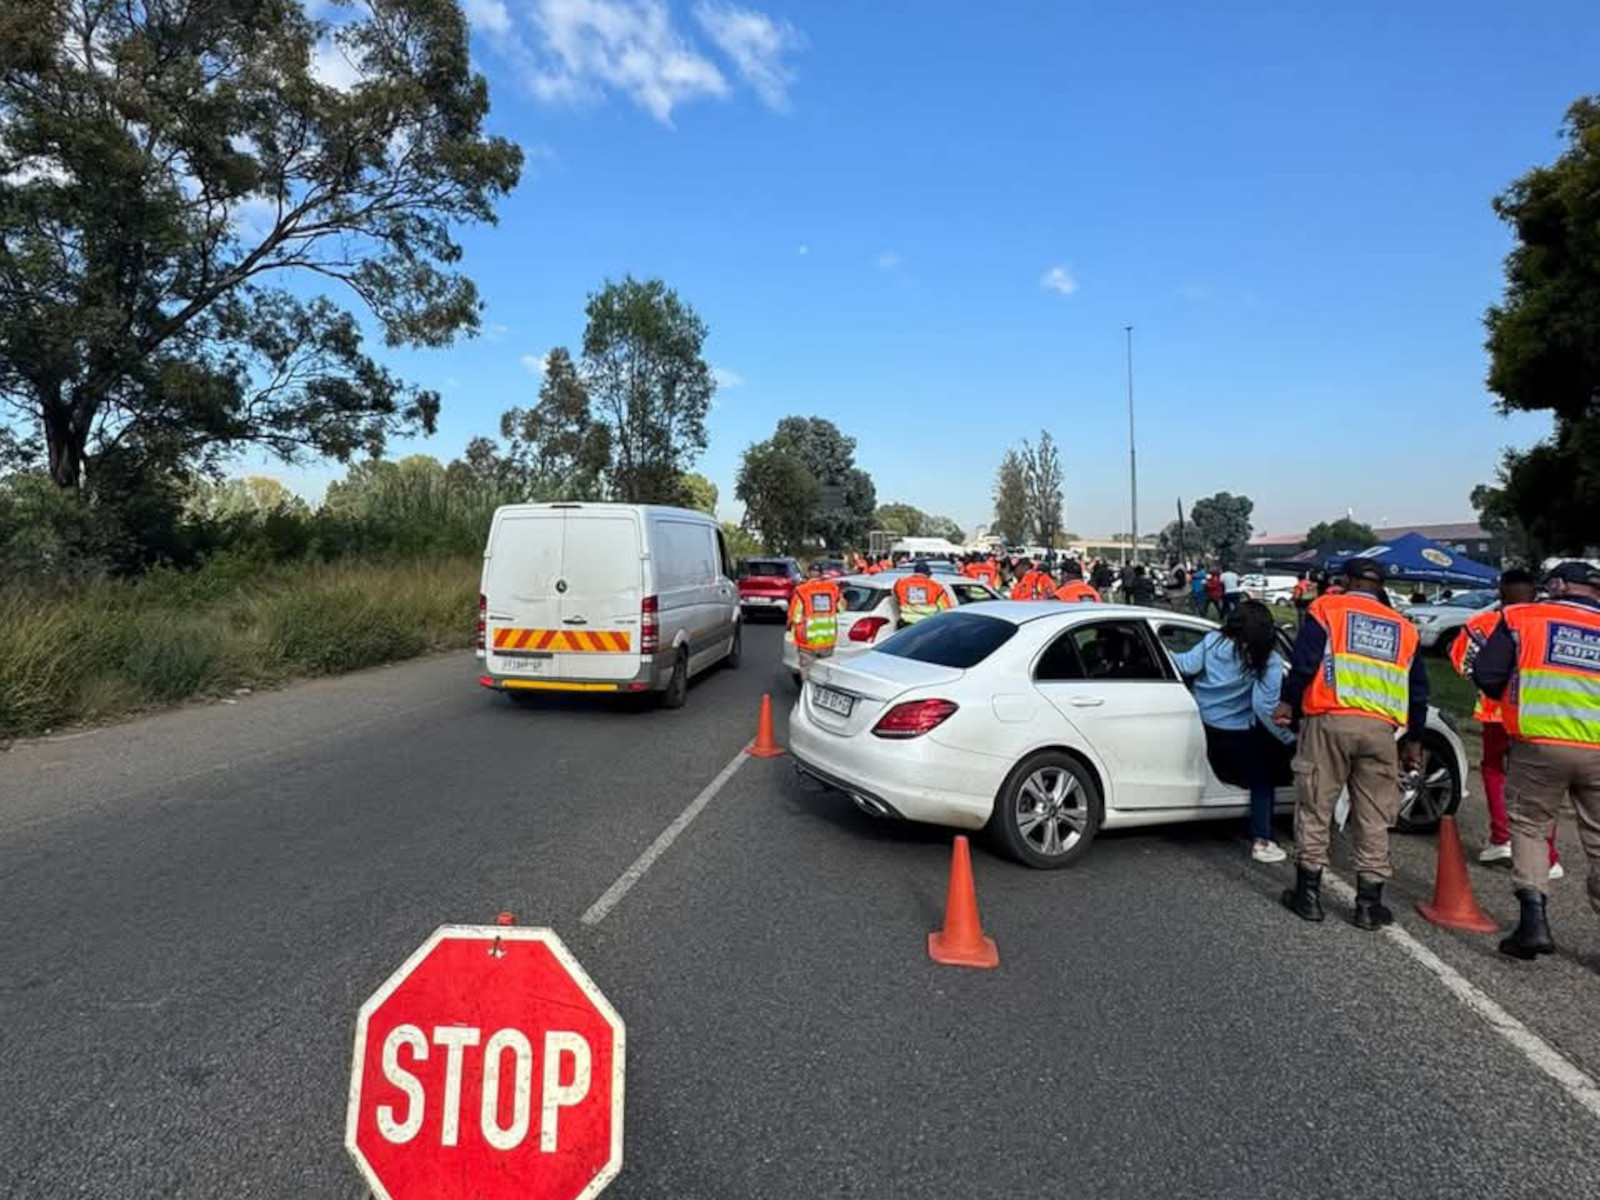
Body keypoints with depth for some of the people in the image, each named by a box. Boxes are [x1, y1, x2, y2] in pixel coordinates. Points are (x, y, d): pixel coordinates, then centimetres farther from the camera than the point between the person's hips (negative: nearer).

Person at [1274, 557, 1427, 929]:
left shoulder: (1327, 609, 5)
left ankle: (1308, 893, 11)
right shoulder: (1403, 628, 18)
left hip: (1330, 721, -3)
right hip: (1380, 729, 3)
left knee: (1314, 808, 6)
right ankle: (1369, 903, 14)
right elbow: (1418, 689, 20)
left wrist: (1288, 702, 1)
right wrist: (1413, 740, 26)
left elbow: (1304, 660, -7)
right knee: (1374, 818, 10)